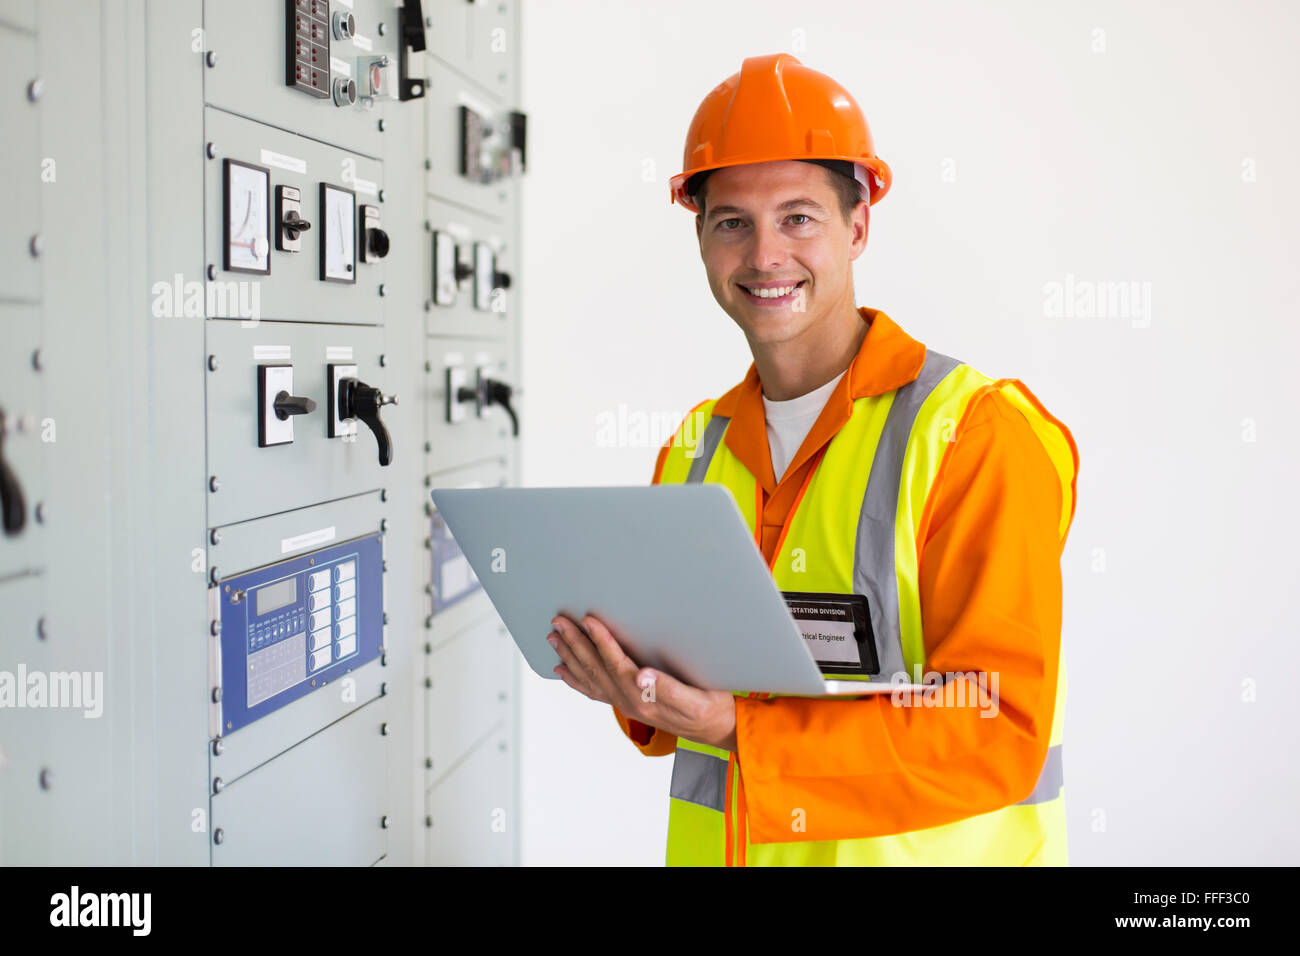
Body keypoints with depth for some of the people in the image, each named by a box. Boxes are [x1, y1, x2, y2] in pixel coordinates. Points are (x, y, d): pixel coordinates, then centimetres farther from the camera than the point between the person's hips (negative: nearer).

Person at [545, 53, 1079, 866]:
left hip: (919, 846, -4)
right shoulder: (693, 448, 4)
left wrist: (737, 727, -26)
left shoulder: (982, 432, -15)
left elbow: (998, 733, -21)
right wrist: (641, 690, -11)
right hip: (712, 845, 5)